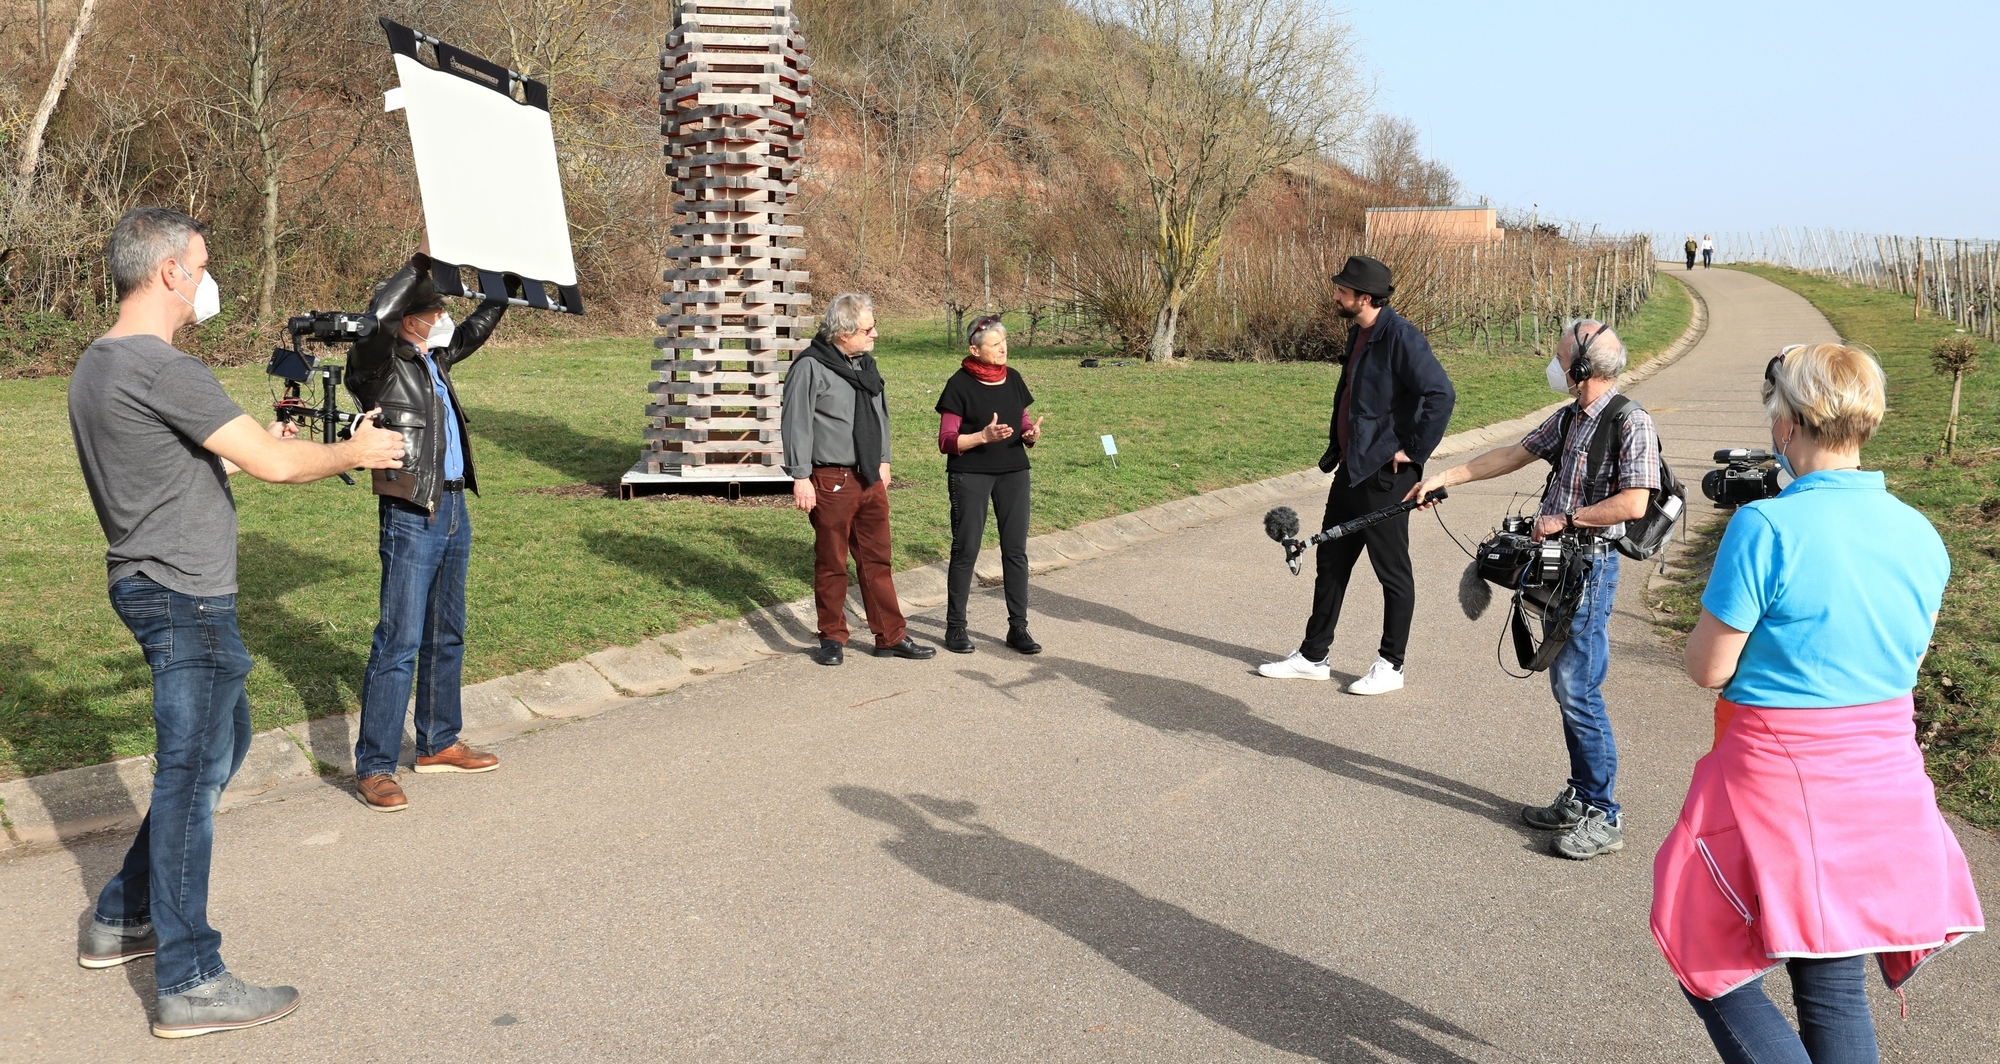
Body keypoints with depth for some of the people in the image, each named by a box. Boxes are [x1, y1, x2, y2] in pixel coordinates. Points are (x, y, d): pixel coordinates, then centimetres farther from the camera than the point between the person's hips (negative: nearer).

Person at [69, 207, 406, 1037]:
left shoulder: (94, 367, 12)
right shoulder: (163, 370, -20)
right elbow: (275, 466, -21)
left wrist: (247, 444, 14)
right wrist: (355, 452, -5)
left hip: (148, 586, 10)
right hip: (185, 597, -10)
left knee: (223, 743, 22)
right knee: (191, 775, -3)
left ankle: (120, 920, 31)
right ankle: (189, 985, 5)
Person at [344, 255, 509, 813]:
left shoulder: (432, 358, 13)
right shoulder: (378, 362, -10)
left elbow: (474, 329, 30)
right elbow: (378, 314, -30)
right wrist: (419, 264, -20)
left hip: (453, 510, 9)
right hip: (411, 517, -9)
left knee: (447, 635, 16)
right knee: (400, 641, -8)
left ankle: (438, 743, 29)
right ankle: (374, 767, -2)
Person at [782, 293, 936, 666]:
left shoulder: (866, 363, 12)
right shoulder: (811, 367, -12)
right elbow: (795, 424, -13)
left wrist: (883, 460, 21)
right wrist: (800, 477, -15)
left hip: (870, 478, 7)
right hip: (831, 481, -7)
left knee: (877, 561, 10)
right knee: (831, 564, 5)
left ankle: (891, 636, 17)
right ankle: (833, 638, 18)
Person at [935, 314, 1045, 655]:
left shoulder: (1013, 379, 7)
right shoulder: (960, 384, -8)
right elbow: (947, 441, -8)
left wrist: (1030, 434, -7)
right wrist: (983, 436, -24)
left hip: (1013, 473, 5)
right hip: (969, 475, -4)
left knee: (1016, 550, 3)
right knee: (966, 549, 1)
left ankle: (1018, 627, 10)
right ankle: (956, 627, 12)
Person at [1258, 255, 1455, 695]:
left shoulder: (1400, 337, -18)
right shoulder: (1358, 333, 11)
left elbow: (1441, 394, -25)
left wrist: (1413, 450, -20)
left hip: (1384, 473, -10)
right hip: (1351, 468, 10)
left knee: (1392, 571, 4)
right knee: (1330, 562, 15)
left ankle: (1391, 666, 17)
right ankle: (1313, 656, 26)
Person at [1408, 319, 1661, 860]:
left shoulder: (1631, 423, -14)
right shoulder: (1568, 419, 12)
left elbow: (1633, 503, -21)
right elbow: (1513, 454, 20)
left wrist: (1564, 519, -15)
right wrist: (1445, 478, 20)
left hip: (1592, 567, -9)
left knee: (1578, 689, -7)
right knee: (1566, 685, 13)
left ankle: (1603, 818, 2)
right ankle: (1580, 799, 23)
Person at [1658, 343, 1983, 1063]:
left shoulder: (1766, 527, -19)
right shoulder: (1920, 535, 1)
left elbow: (1708, 669, -14)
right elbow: (1905, 664, 13)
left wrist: (1715, 614, 5)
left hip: (1780, 782, -6)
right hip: (1885, 781, 7)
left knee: (1715, 972, 10)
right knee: (1835, 991, 18)